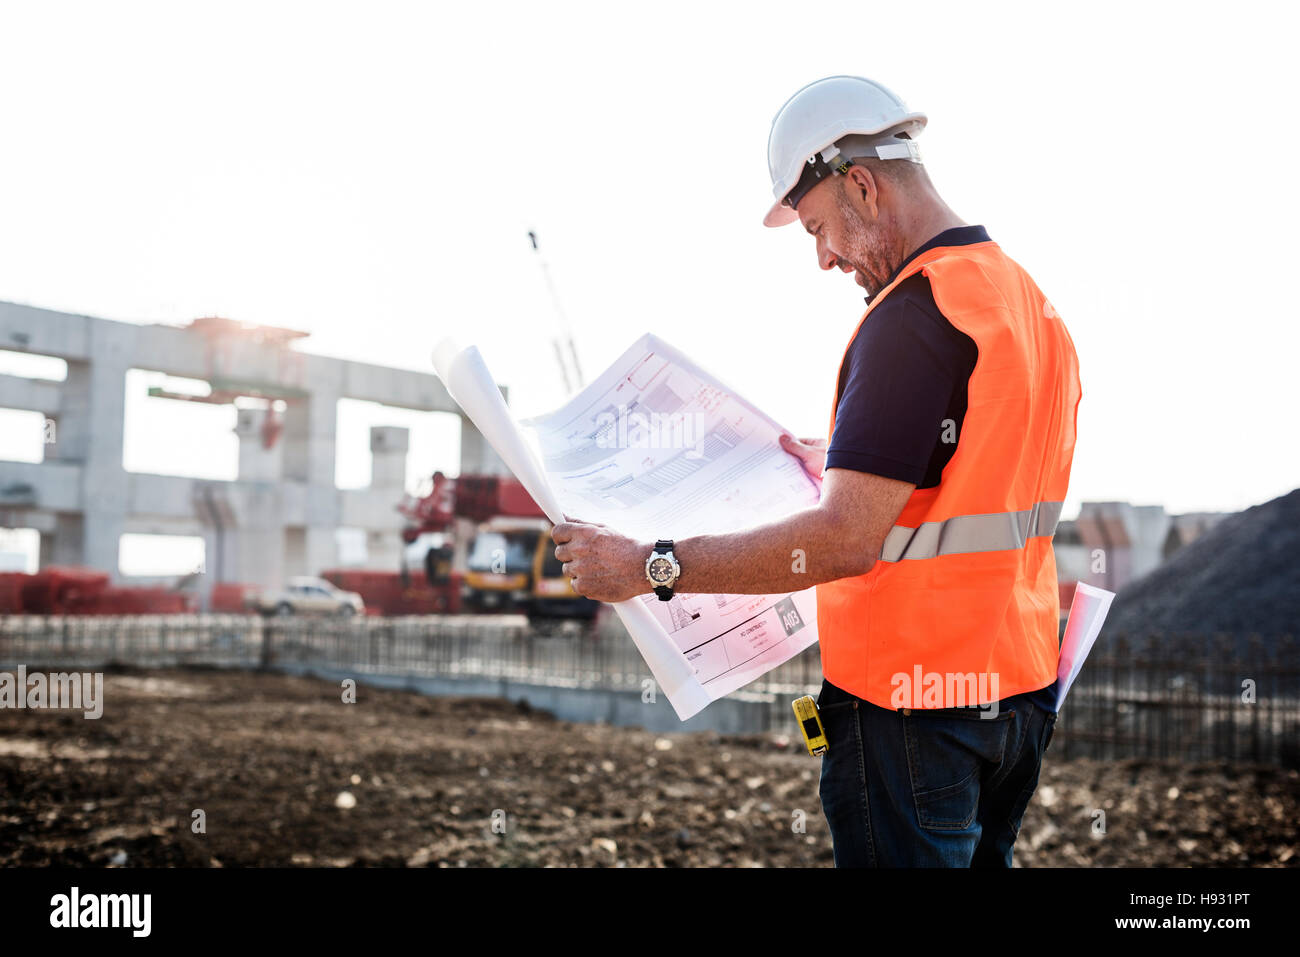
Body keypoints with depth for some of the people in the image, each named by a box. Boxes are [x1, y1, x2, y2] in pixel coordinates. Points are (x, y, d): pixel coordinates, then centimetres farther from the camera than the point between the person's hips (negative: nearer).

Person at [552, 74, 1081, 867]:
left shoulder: (913, 315, -20)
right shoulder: (1033, 302, 11)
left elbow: (846, 541, -27)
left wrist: (651, 566, -23)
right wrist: (848, 472, 26)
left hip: (916, 709, -9)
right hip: (1021, 686, 9)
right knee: (977, 857, 20)